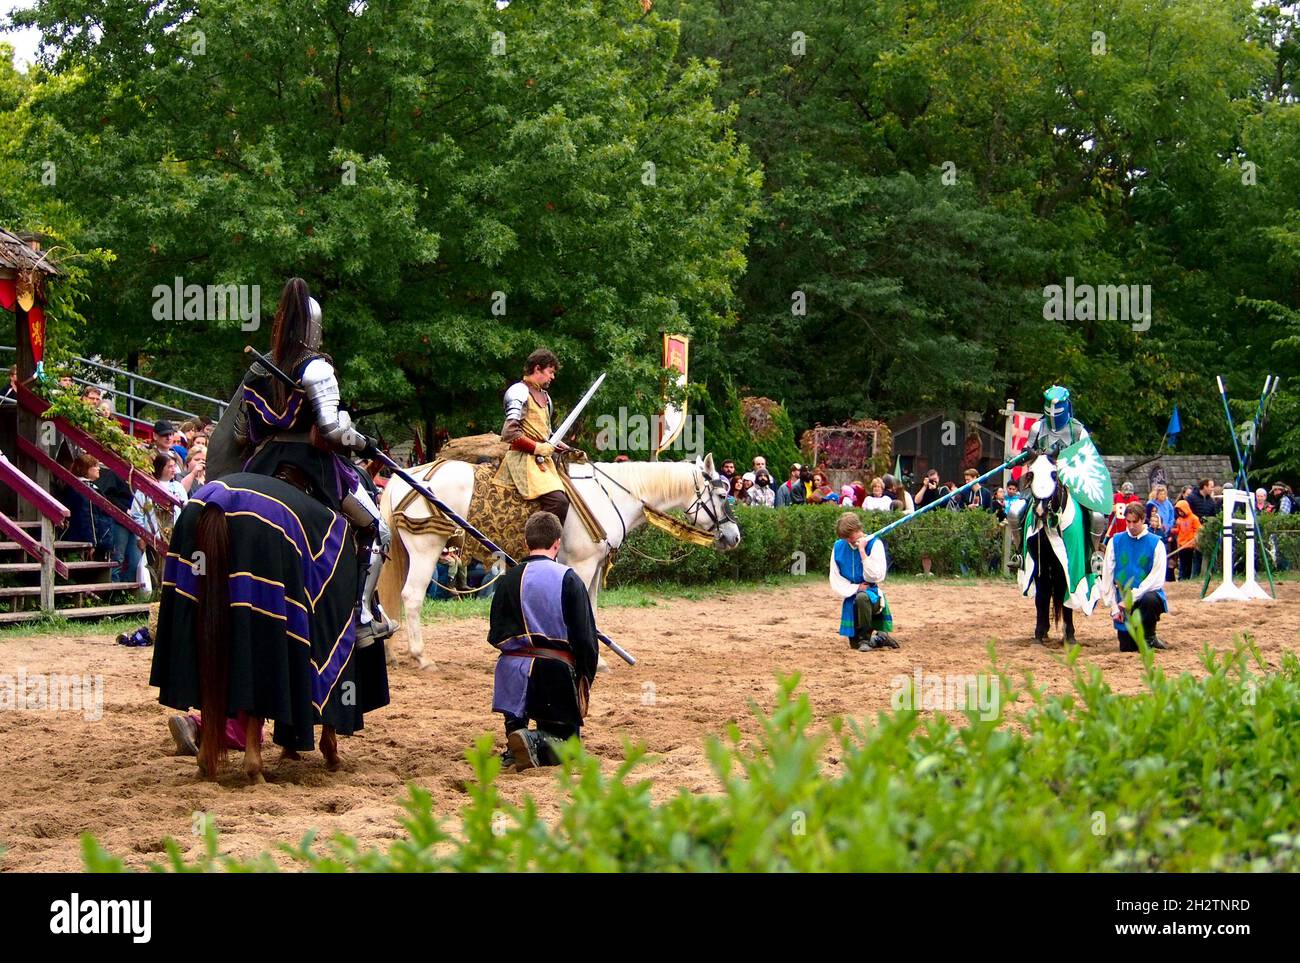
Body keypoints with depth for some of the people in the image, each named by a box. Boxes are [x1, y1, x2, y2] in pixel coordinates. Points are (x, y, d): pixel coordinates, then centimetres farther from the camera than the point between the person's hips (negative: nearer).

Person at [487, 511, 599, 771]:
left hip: (514, 671, 2)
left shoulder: (508, 580, 1)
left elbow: (496, 636, 2)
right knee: (565, 739, 11)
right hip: (557, 671, -2)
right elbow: (586, 636, -6)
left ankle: (517, 739, -14)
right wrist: (586, 677, 7)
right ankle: (536, 743, -24)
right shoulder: (568, 579, -5)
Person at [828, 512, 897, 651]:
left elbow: (876, 576, -19)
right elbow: (835, 581, 2)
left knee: (861, 598, -41)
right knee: (854, 644, 0)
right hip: (851, 600, 4)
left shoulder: (874, 544, -9)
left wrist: (862, 551, -21)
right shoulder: (839, 547, 1)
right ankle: (879, 639, 32)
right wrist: (855, 588, -13)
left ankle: (865, 638, -22)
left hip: (872, 595, -4)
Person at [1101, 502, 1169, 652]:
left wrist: (1131, 597, -21)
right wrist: (1114, 607, -2)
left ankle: (1149, 637, -9)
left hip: (1148, 594, -2)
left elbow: (1157, 579, -12)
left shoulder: (1155, 543, -3)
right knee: (1127, 648, -5)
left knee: (1149, 600, -38)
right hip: (1124, 601, 2)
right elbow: (1107, 576, 4)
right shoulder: (1115, 542, 3)